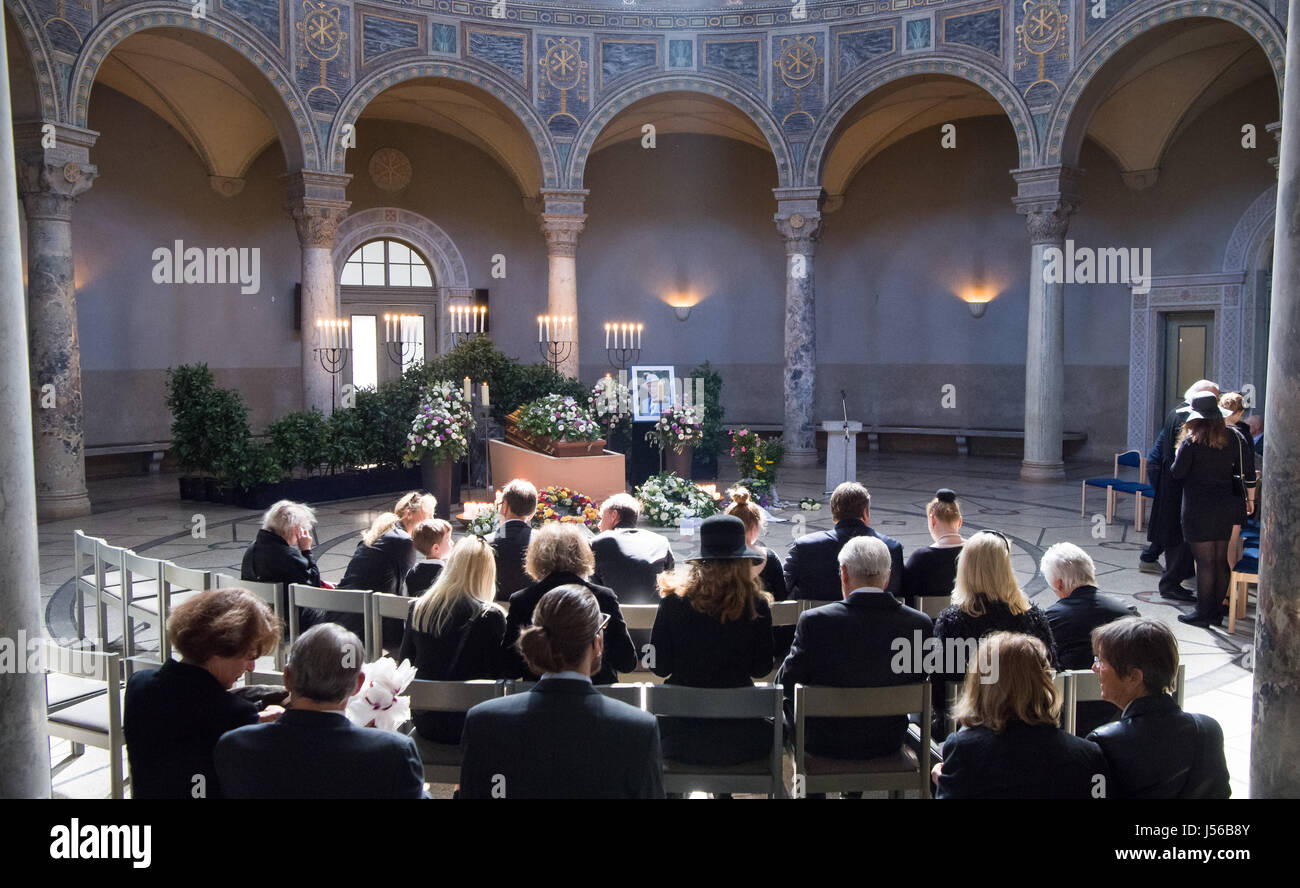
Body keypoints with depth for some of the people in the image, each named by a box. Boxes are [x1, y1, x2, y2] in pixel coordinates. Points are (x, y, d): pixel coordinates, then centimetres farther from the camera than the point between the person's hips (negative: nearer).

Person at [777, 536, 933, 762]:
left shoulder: (814, 621, -23)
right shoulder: (920, 623, -14)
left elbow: (787, 682, -11)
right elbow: (917, 682, 0)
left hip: (825, 743, -3)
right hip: (888, 742, 3)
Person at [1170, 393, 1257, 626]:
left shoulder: (1192, 440, -12)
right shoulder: (1233, 436, 2)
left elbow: (1177, 473, -11)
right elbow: (1248, 469, 6)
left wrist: (1176, 460, 10)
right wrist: (1250, 498, 16)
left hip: (1199, 508, -5)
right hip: (1225, 506, 5)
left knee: (1205, 562, 0)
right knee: (1221, 560, 13)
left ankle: (1204, 613, 6)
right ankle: (1218, 610, 21)